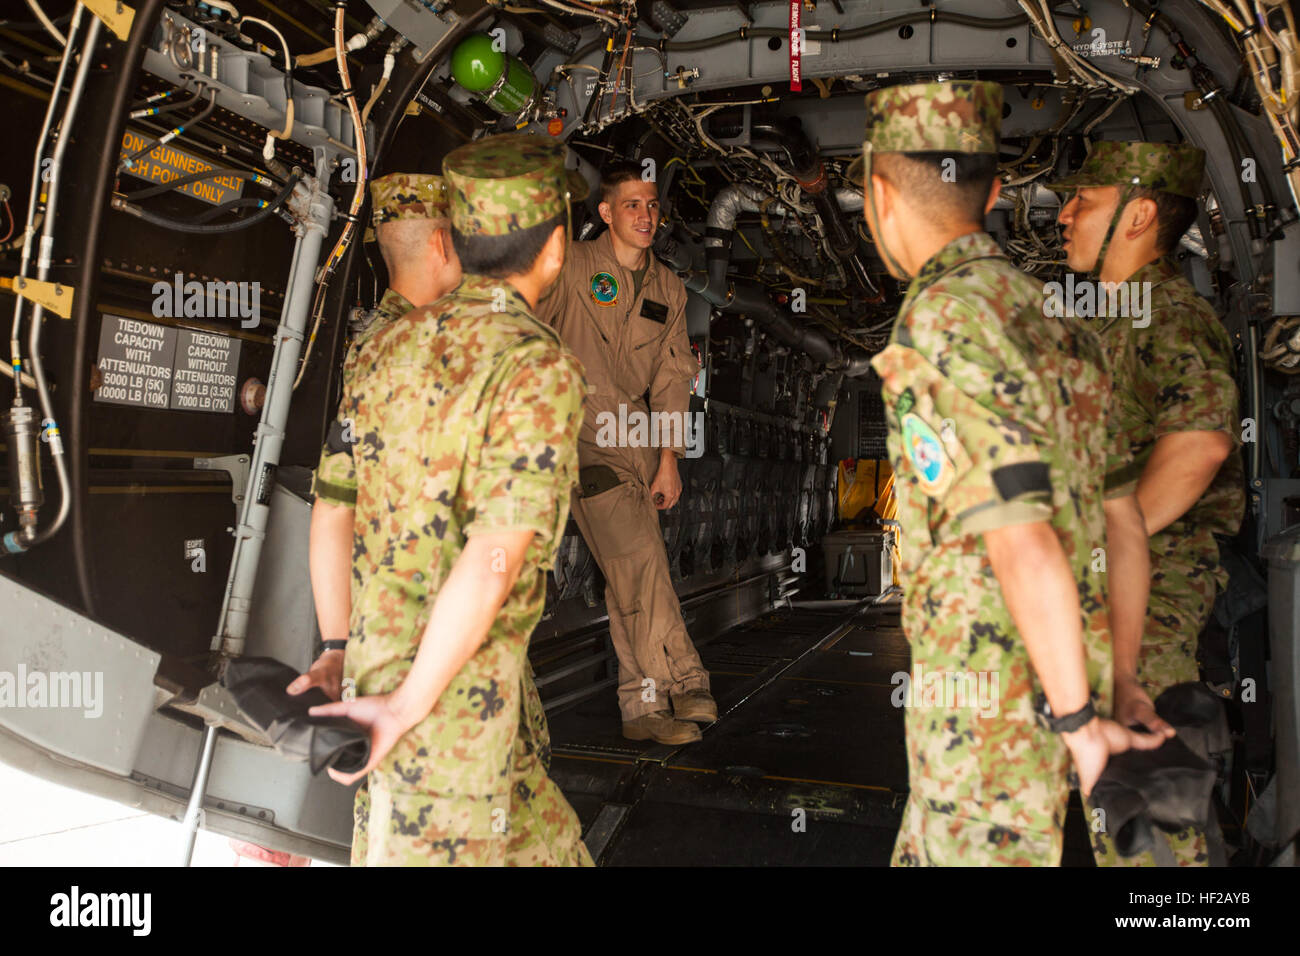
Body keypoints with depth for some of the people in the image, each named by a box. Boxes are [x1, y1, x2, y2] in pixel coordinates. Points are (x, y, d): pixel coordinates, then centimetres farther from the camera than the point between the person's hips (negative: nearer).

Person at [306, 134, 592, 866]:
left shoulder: (390, 346, 1)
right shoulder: (544, 369, -20)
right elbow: (495, 560, -26)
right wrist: (407, 706, -19)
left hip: (380, 646, 7)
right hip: (453, 678, -7)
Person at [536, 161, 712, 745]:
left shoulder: (668, 289, 14)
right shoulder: (571, 268, -1)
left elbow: (672, 379, 11)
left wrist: (668, 460, 4)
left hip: (639, 440, 5)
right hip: (586, 436, -5)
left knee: (629, 580, 6)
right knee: (639, 562, -14)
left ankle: (642, 707, 12)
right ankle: (683, 684, -5)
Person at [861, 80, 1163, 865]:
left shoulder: (941, 324, -20)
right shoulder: (1051, 315, 6)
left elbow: (1023, 542, -24)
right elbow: (1120, 514, 8)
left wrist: (1078, 716, -14)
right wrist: (1122, 684, 14)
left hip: (991, 695, -8)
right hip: (1064, 675, 8)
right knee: (924, 852, 24)